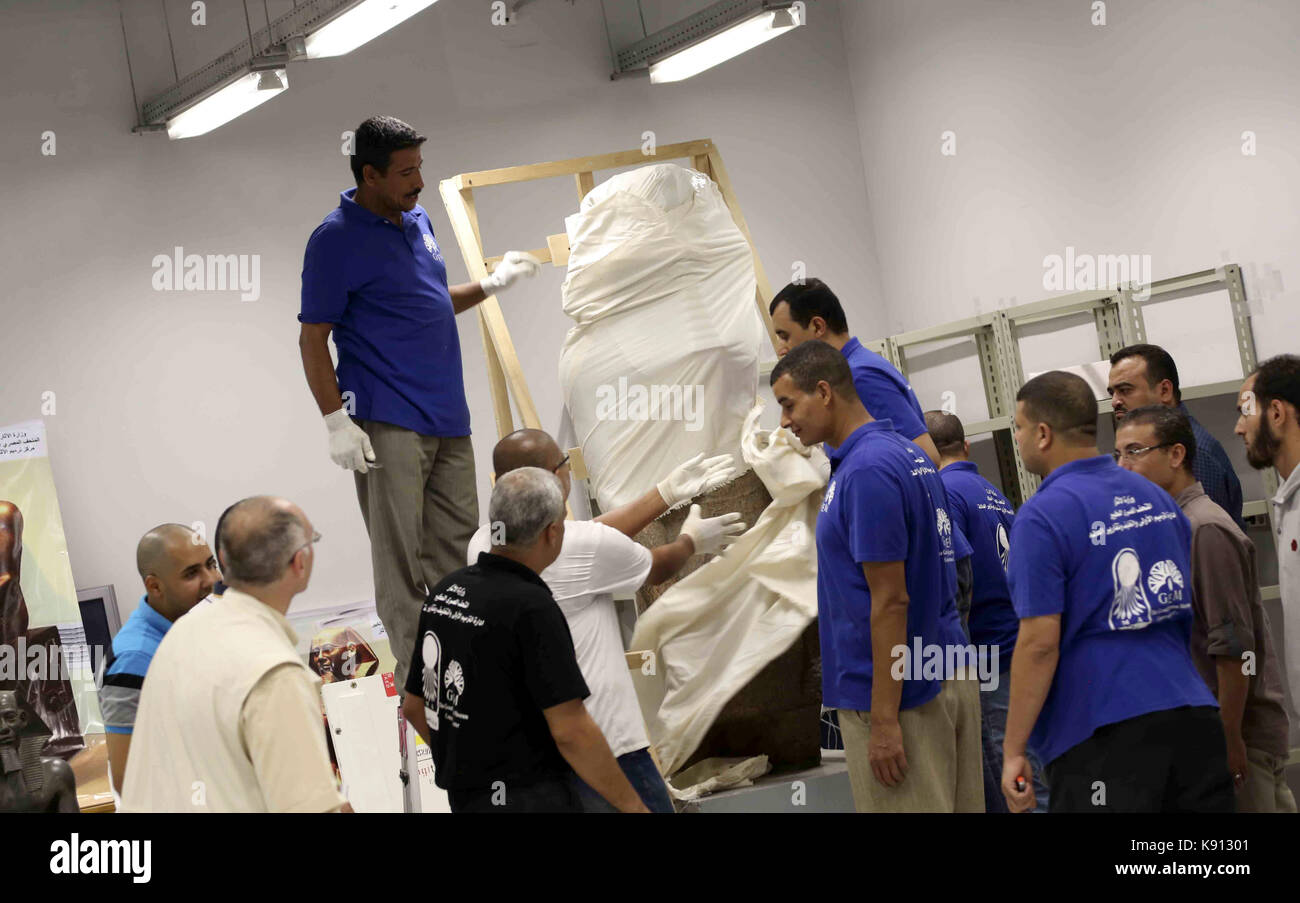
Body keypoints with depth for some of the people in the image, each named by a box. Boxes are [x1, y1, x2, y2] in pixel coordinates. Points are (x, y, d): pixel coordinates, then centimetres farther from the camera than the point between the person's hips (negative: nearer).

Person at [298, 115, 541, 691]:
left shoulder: (418, 221, 15)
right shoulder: (336, 239, -8)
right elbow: (313, 340, -9)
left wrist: (491, 285, 17)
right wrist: (336, 421, -15)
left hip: (447, 420, 8)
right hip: (387, 426, -8)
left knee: (456, 551, 12)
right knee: (400, 563, -5)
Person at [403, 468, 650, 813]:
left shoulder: (445, 590, 6)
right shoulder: (531, 607, -18)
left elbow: (414, 706, 16)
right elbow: (572, 732, -20)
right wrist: (632, 806, -11)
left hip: (464, 796, 9)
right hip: (530, 798, -9)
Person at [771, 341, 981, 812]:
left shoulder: (866, 470, -18)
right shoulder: (909, 454, 12)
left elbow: (891, 601, -20)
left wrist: (884, 719, -20)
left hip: (900, 690, -9)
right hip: (945, 677, 9)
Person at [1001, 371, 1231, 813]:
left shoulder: (1043, 516, -9)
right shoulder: (1156, 497, 14)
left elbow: (1039, 643, -14)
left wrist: (1014, 751, -9)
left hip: (1104, 734, -7)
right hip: (1192, 716, 7)